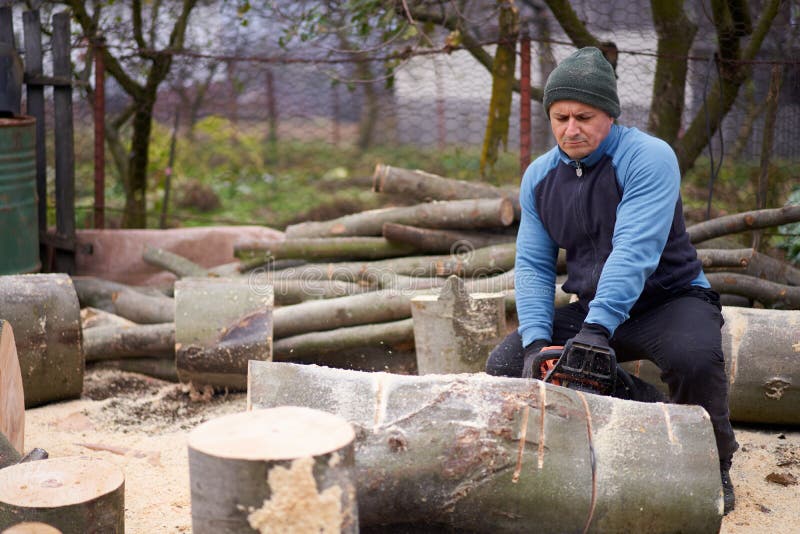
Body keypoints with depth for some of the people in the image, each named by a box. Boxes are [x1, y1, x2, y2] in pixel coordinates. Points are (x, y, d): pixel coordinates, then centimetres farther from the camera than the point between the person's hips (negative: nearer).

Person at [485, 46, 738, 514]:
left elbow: (634, 251, -31)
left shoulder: (648, 157, -18)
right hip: (590, 310, 6)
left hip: (668, 299, -5)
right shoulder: (539, 177, 1)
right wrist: (536, 340, -19)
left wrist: (597, 328, -41)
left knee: (695, 357, -37)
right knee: (504, 365, -9)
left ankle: (715, 469, -8)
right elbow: (533, 264, -4)